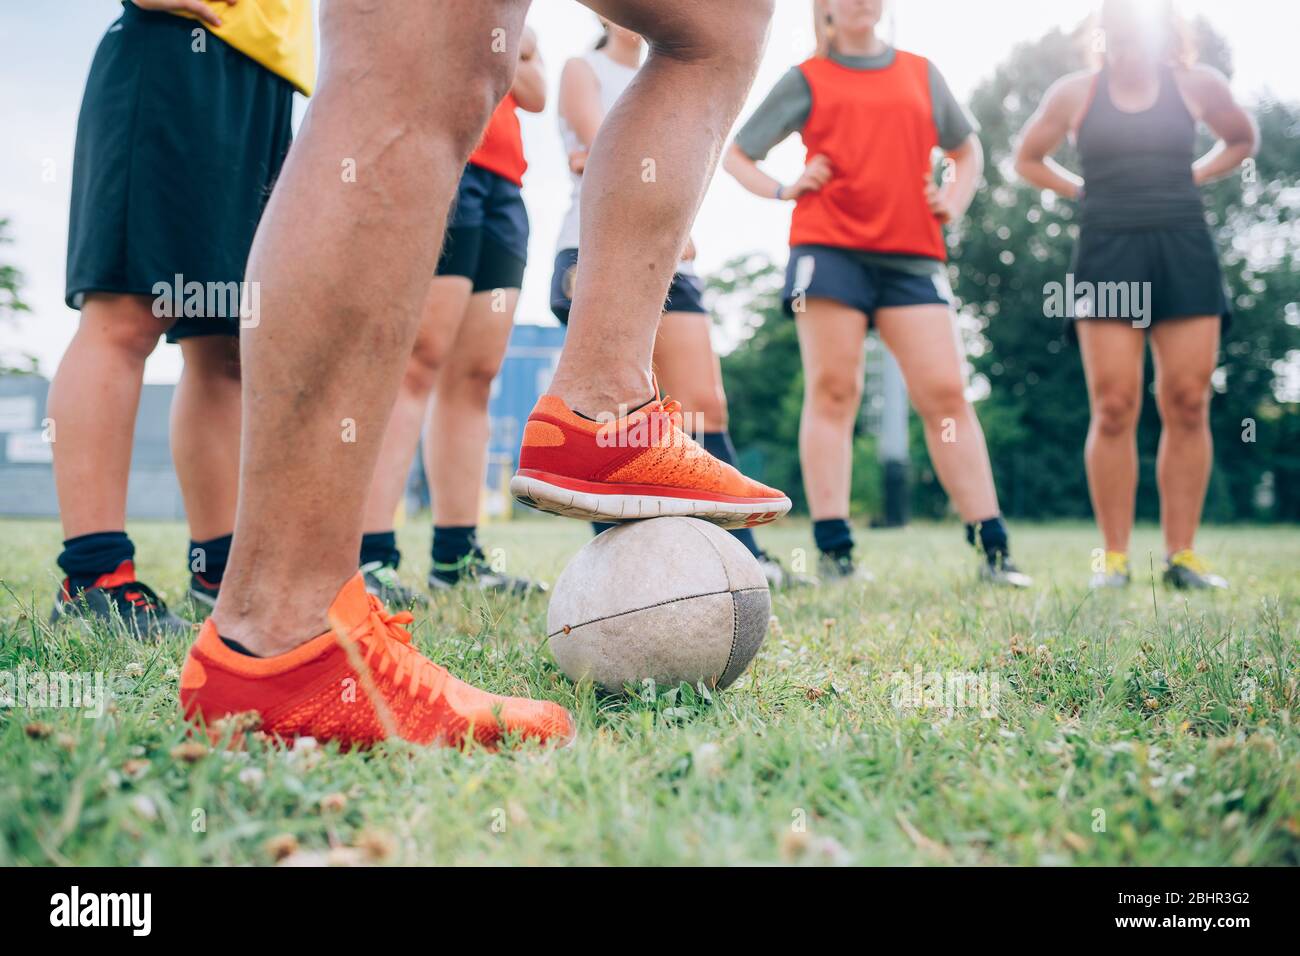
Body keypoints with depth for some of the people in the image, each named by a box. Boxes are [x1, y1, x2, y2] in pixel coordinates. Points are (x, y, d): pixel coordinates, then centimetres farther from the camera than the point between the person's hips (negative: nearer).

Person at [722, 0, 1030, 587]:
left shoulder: (921, 74, 20)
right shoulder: (807, 80, 13)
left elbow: (967, 148, 31)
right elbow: (736, 154, 16)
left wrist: (955, 202, 12)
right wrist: (783, 190, -2)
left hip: (911, 256, 2)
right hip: (829, 248, -2)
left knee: (945, 392, -6)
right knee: (831, 391, -6)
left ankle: (993, 549, -2)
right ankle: (833, 550, -5)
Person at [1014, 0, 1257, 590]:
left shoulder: (1196, 84, 8)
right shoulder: (1076, 92, 6)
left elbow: (1242, 140, 25)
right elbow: (1028, 158, 20)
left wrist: (1193, 176, 9)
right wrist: (1083, 189, 7)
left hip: (1183, 250, 2)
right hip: (1108, 253, -1)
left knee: (1187, 405, -3)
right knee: (1113, 408, -7)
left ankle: (1182, 554, 4)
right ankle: (1114, 556, -2)